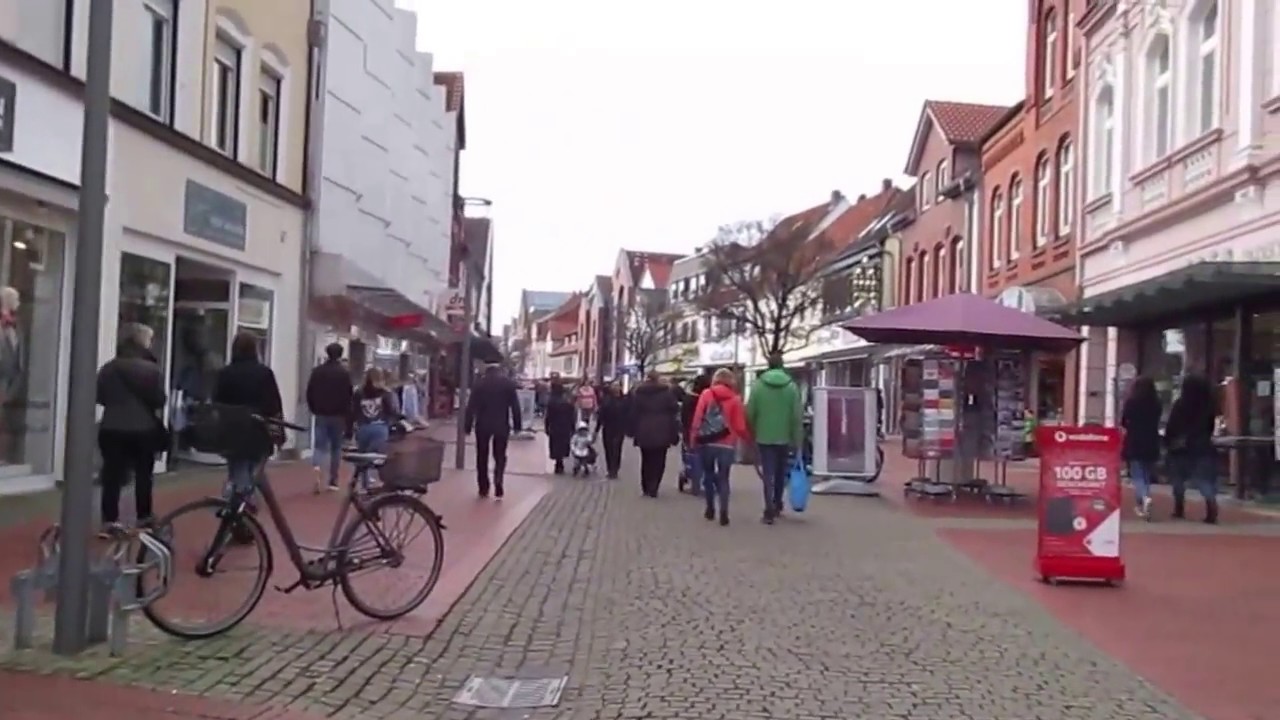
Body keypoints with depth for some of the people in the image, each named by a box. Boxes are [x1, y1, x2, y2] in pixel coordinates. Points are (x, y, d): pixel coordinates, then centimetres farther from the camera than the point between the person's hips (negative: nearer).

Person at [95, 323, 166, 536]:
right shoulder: (152, 369, -9)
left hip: (112, 429, 2)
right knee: (143, 475, 12)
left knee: (112, 475, 6)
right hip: (144, 429, -2)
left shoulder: (108, 368, -1)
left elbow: (99, 396, 2)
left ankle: (110, 521, 2)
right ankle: (144, 518, 20)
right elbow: (160, 400, -9)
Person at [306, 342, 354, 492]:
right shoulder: (344, 373, -6)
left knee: (320, 445, 3)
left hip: (321, 414, 2)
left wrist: (313, 410, 19)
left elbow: (309, 393, 7)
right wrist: (348, 419, 0)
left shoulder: (317, 371, 3)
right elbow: (348, 397, -7)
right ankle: (333, 481, 10)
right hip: (338, 416, -2)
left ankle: (316, 467, -26)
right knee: (336, 448, 8)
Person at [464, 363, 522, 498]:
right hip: (502, 424, 0)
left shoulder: (479, 384, 1)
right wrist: (517, 425, 3)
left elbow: (471, 407, -1)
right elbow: (515, 405, -2)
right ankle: (498, 482, -13)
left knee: (482, 456, 10)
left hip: (483, 424, 0)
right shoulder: (508, 383, 1)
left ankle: (483, 488, 9)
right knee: (500, 455, 9)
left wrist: (467, 426, 2)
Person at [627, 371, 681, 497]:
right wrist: (674, 434, 1)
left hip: (644, 433, 2)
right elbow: (673, 413, -1)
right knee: (658, 462, 2)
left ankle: (646, 488, 18)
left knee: (646, 461, 15)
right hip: (661, 433, -2)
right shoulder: (667, 392, 1)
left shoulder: (638, 392, 6)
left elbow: (634, 413, 5)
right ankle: (653, 488, -7)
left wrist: (633, 431, 9)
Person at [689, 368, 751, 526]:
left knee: (708, 475, 17)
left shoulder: (706, 394, 1)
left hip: (706, 442, 0)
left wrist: (693, 439, 2)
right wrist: (749, 439, 16)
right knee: (723, 478, 5)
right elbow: (740, 426, -1)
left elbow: (697, 418, -4)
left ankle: (710, 509, 19)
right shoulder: (735, 399, 0)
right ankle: (723, 512, -7)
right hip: (727, 444, 0)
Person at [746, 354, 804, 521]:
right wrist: (797, 441, -1)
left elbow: (750, 413, -4)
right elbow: (797, 416, -6)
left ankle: (769, 509, -10)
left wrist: (752, 434, 11)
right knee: (780, 473, 19)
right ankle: (777, 505, 29)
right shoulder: (791, 386, -4)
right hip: (784, 438, 1)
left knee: (768, 474, 1)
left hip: (764, 437, -1)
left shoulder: (758, 385, -4)